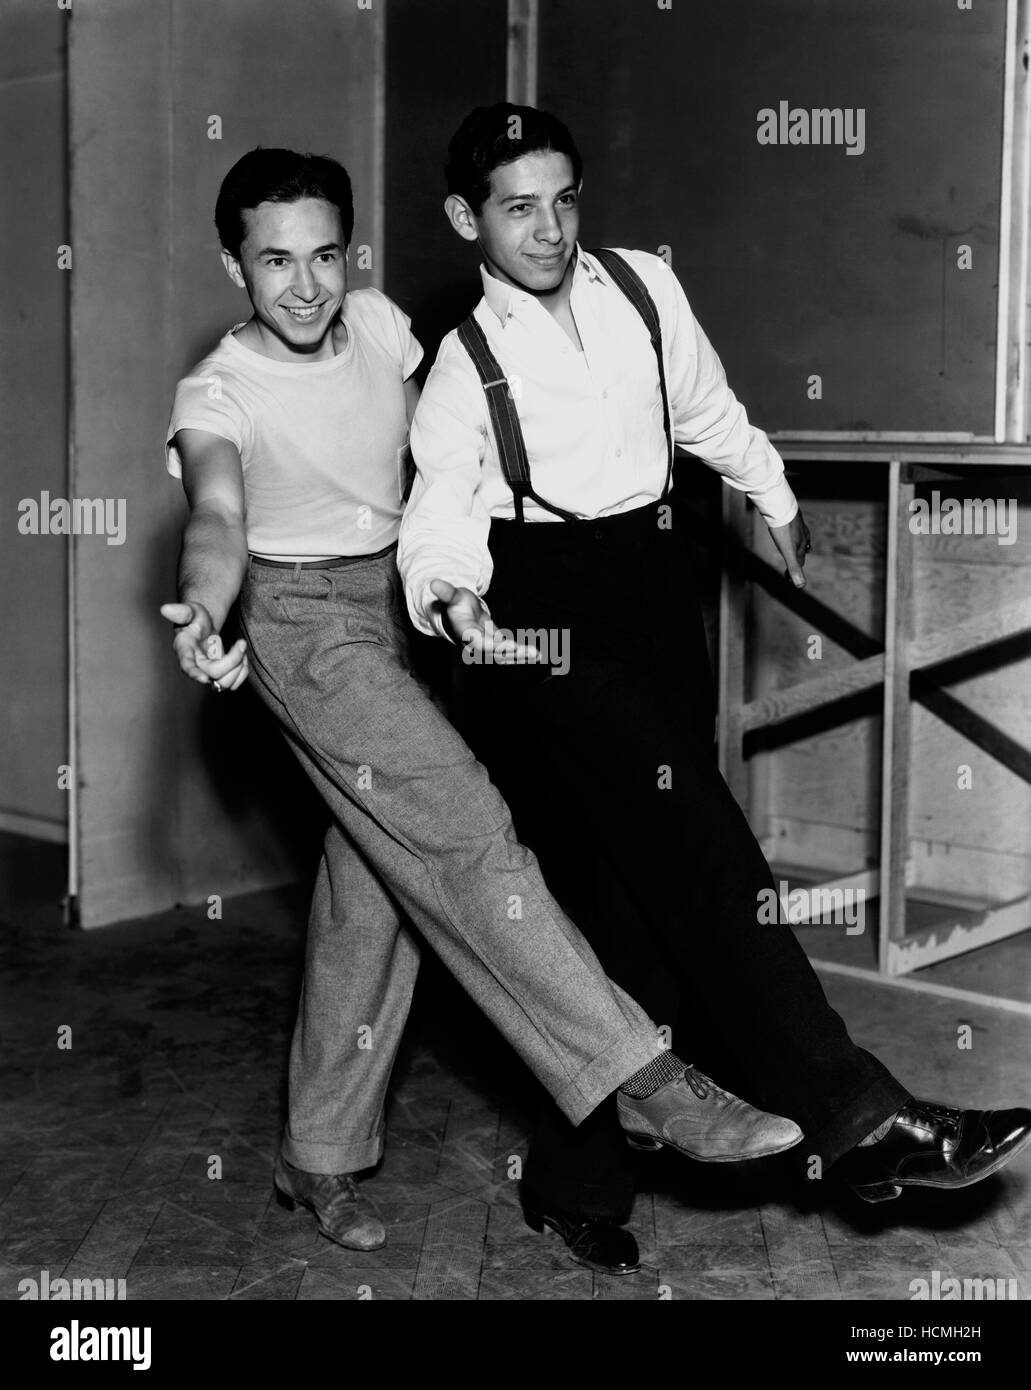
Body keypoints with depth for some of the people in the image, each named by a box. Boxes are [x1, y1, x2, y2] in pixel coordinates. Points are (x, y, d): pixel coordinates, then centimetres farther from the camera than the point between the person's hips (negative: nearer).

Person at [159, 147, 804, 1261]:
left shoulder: (378, 323, 2)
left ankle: (319, 1158, 20)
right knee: (465, 836, -20)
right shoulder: (218, 393, -14)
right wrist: (202, 611, -54)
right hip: (304, 626, -6)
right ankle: (649, 1086, -22)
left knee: (372, 890, 8)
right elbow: (215, 516, -33)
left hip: (398, 614, 6)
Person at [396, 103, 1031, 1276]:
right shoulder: (464, 368, -4)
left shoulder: (642, 288, 8)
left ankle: (578, 1179, 18)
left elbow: (705, 408, 24)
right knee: (693, 849, -18)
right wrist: (448, 590, -36)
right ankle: (849, 1114, -17)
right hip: (545, 620, -5)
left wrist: (772, 499, 34)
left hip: (654, 597, 5)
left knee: (632, 887, 5)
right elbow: (440, 510, -15)